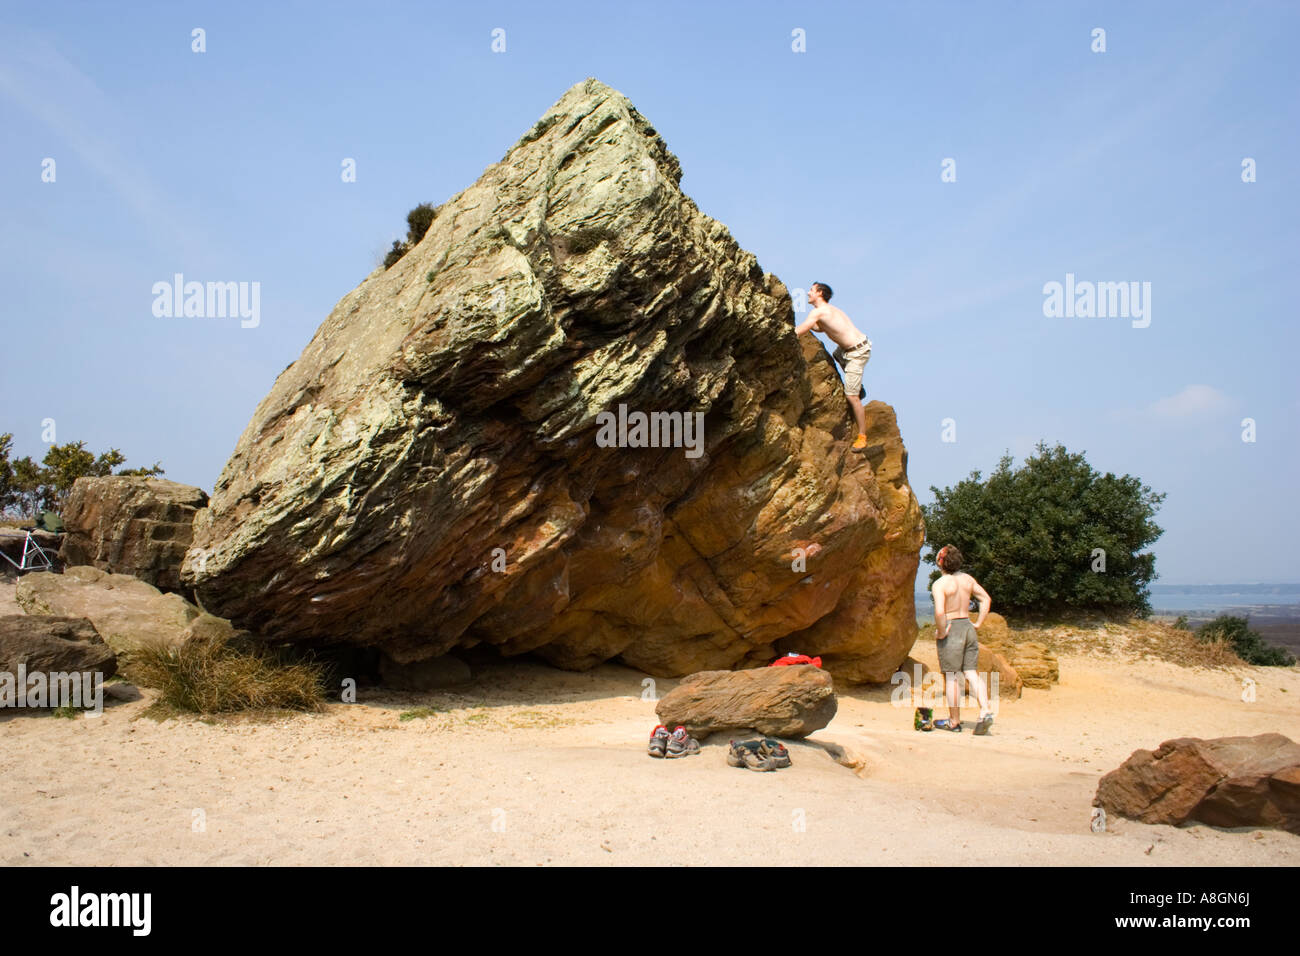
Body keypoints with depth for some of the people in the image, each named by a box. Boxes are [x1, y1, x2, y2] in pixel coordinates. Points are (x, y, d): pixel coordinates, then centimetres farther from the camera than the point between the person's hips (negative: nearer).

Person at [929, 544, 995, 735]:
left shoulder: (940, 584, -14)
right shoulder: (967, 579, 7)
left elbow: (939, 612, -26)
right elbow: (986, 599, 10)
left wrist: (941, 632, -12)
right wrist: (978, 624, 11)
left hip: (950, 629, -6)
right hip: (968, 627, 6)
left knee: (952, 677, 2)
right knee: (972, 673, 8)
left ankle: (954, 721, 11)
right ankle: (985, 711, -9)